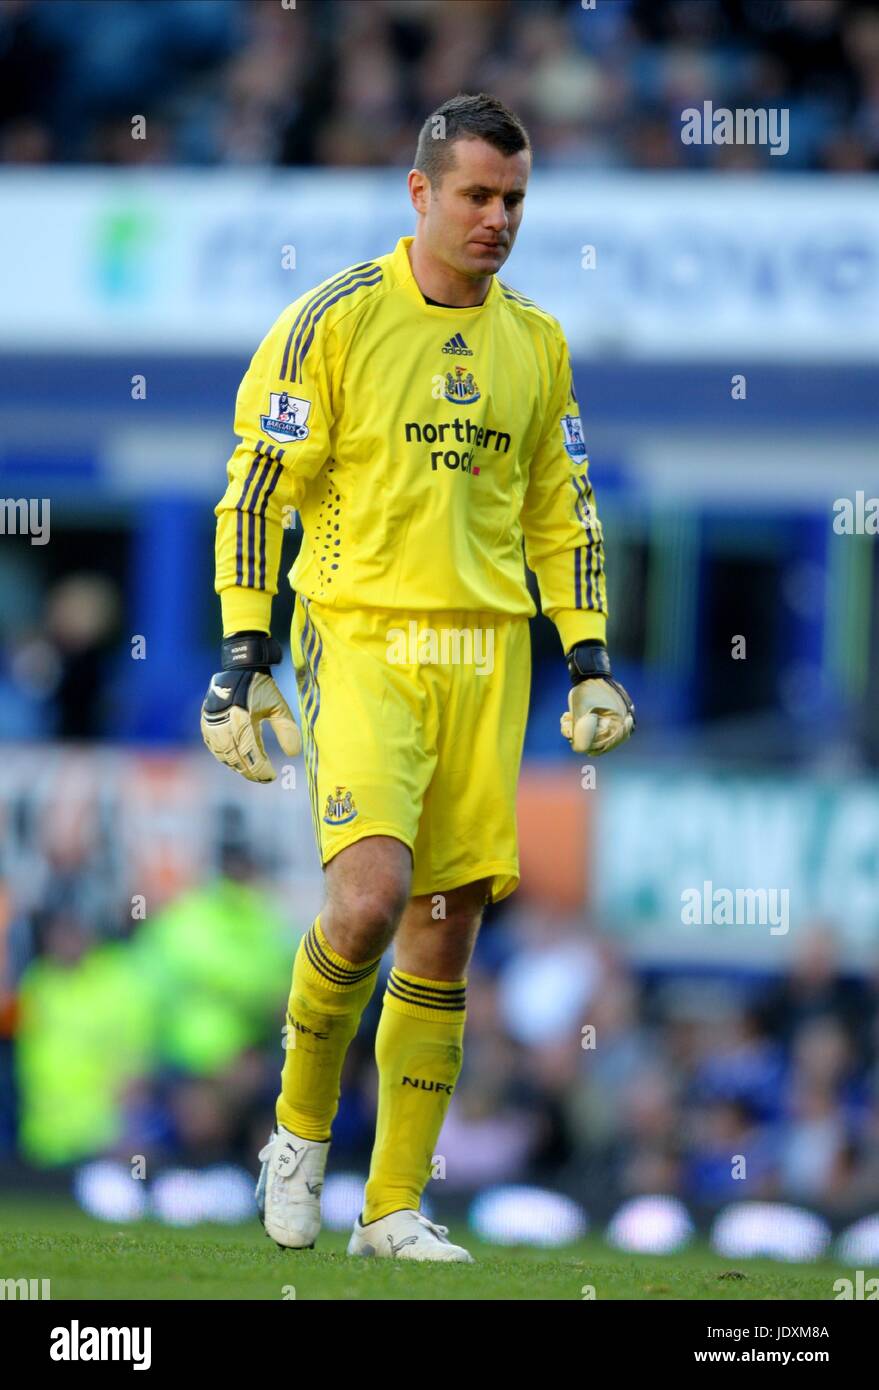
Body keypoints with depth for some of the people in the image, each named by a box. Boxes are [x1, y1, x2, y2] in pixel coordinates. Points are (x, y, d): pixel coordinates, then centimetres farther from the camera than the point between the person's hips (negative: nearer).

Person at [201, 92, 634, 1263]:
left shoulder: (535, 343, 12)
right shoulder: (336, 319, -4)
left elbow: (561, 509, 21)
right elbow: (257, 487, -2)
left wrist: (587, 658, 13)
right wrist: (244, 655, -8)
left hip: (485, 655, 5)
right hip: (360, 640, -5)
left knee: (445, 932, 3)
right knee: (369, 897, -21)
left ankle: (394, 1210, 11)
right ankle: (300, 1131, 4)